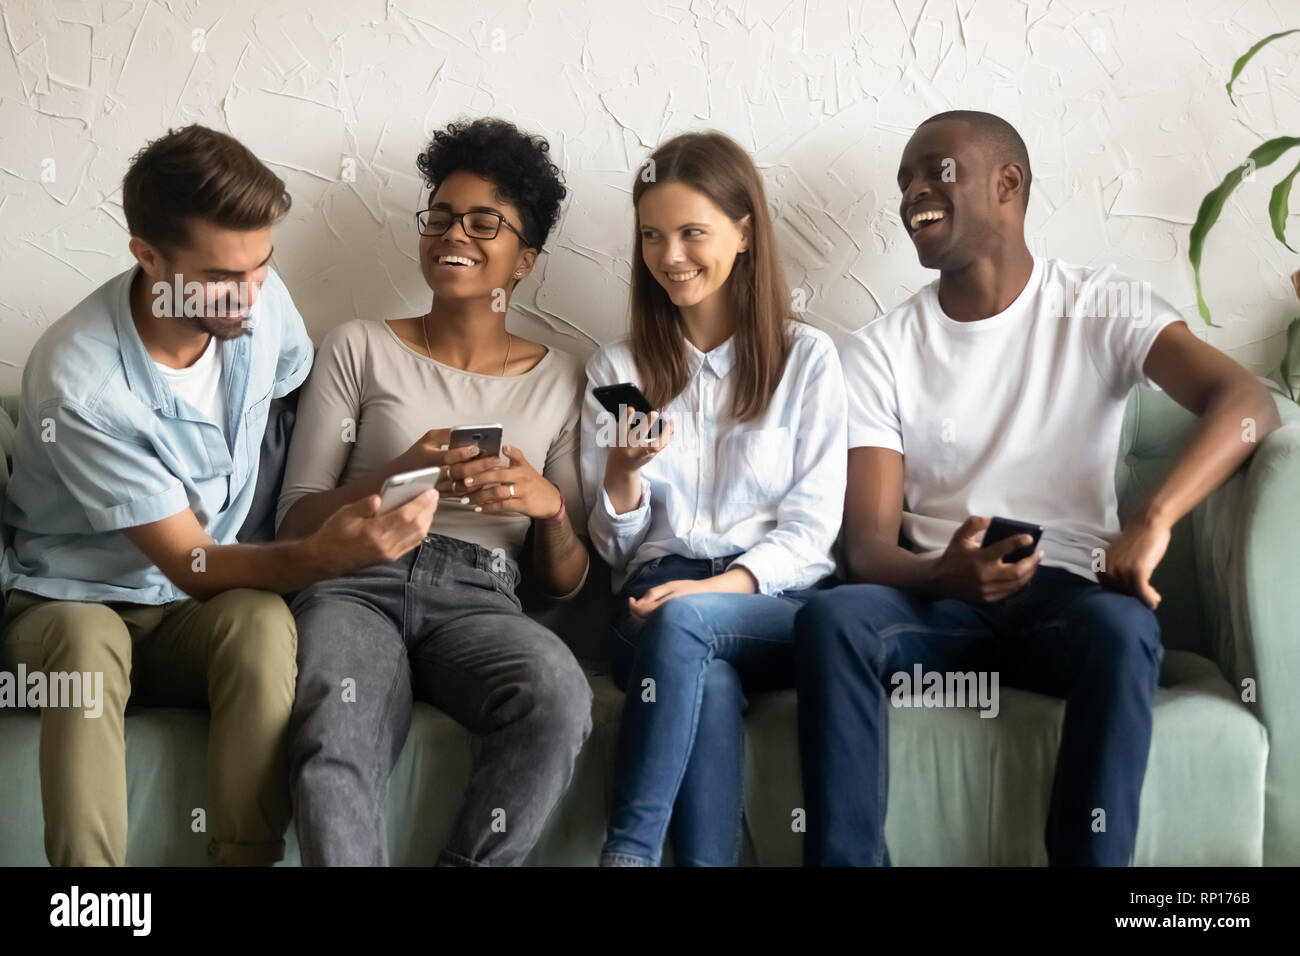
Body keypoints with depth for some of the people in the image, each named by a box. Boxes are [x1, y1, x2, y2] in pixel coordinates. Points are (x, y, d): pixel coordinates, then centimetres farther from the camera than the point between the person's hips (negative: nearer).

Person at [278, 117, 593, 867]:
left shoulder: (560, 380, 18)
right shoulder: (360, 349, 15)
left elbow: (566, 581, 15)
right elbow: (296, 524, 8)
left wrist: (550, 505, -8)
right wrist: (395, 476, -11)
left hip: (479, 602, 1)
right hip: (358, 585, -1)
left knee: (560, 695, -35)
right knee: (333, 746, -37)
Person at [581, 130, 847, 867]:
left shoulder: (807, 357, 9)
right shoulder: (618, 368, 15)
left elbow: (811, 528, 2)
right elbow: (617, 548, 12)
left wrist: (724, 585, -16)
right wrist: (622, 474, -10)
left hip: (780, 604, -1)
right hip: (658, 599, 1)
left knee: (681, 620, -36)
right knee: (707, 677, -36)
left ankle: (629, 850, -32)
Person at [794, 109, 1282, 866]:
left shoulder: (1102, 309, 2)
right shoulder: (879, 352, 6)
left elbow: (1248, 402, -14)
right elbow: (868, 541, -2)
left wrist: (1153, 519, -33)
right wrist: (943, 575, -27)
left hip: (1070, 591, -1)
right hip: (938, 597, 2)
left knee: (1123, 630, -36)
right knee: (831, 618, -31)